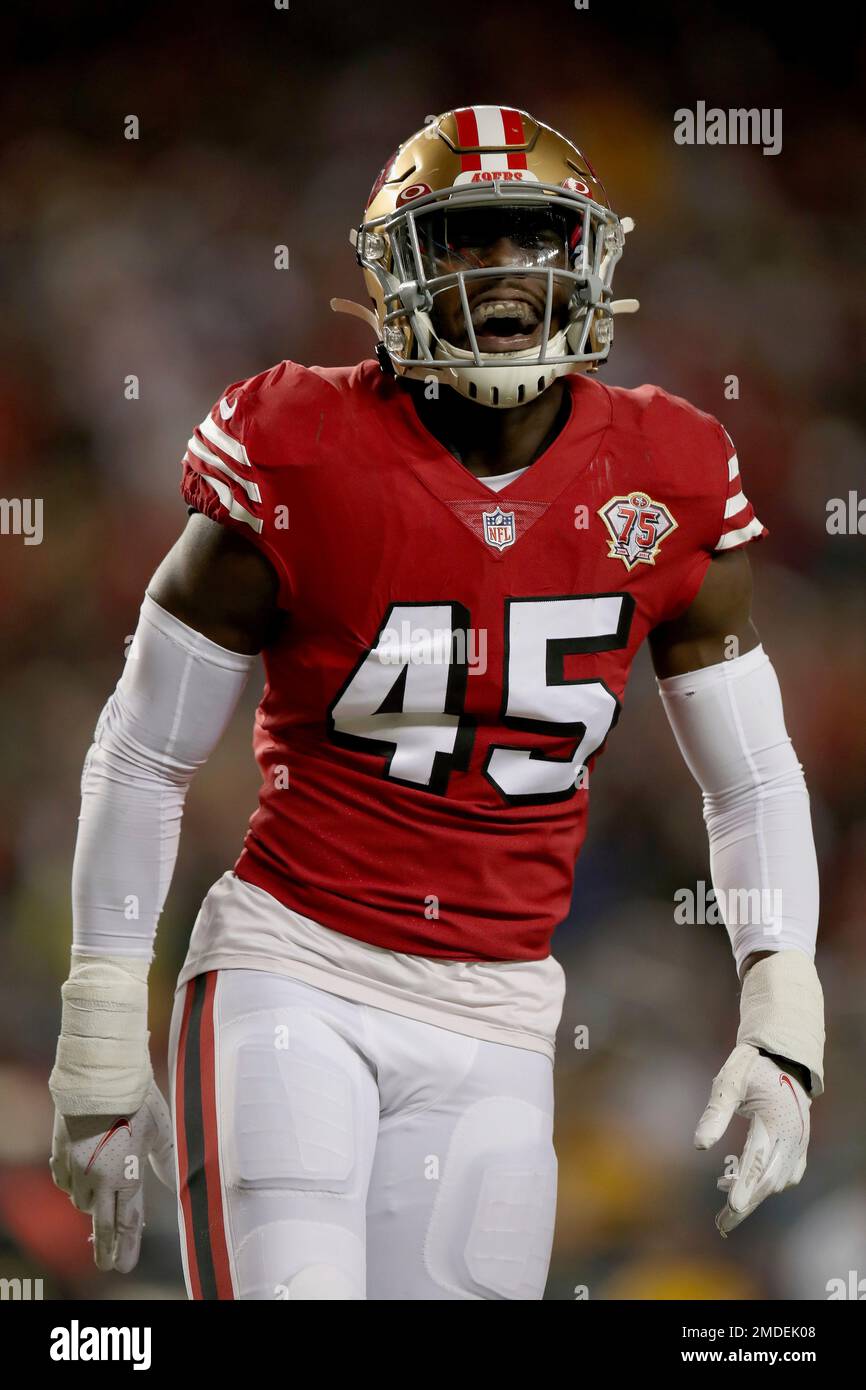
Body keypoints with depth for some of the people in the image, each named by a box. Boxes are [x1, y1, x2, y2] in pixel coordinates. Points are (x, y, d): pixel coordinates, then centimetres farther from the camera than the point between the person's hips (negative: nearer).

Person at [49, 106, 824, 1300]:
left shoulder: (662, 489, 1)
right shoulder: (299, 471, -8)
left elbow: (756, 784, 11)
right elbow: (142, 761, 1)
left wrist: (782, 1027, -1)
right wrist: (101, 1051, 0)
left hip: (492, 1026, 3)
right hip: (288, 977, -3)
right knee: (290, 1287, -23)